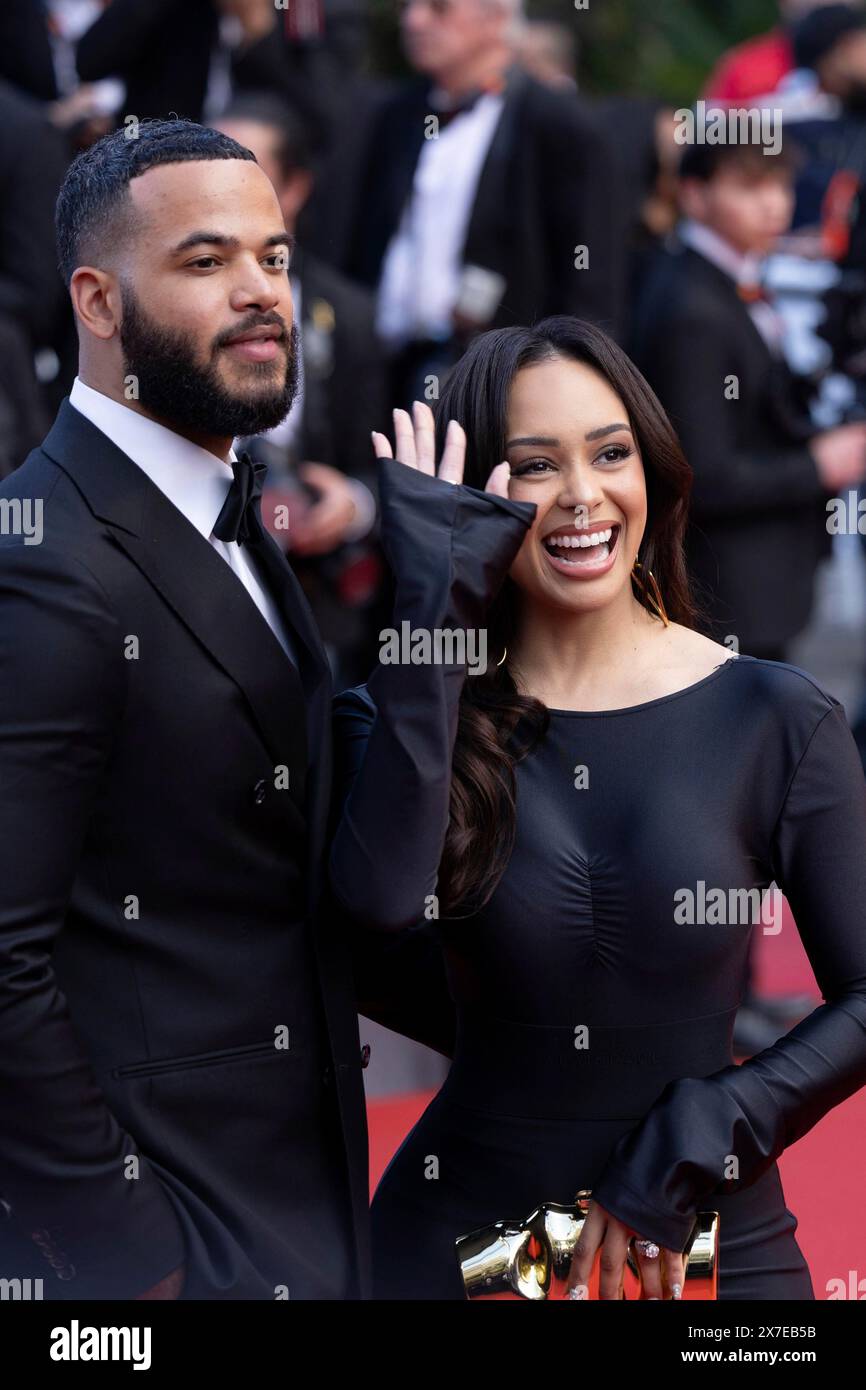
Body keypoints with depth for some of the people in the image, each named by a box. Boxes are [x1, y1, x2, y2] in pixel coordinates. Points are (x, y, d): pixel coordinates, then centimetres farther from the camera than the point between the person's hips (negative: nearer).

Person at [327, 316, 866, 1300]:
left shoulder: (777, 720, -6)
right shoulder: (409, 715, -4)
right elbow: (381, 895, -25)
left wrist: (705, 1129, -17)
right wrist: (434, 608, -21)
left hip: (707, 1243, 0)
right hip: (459, 1236, 0)